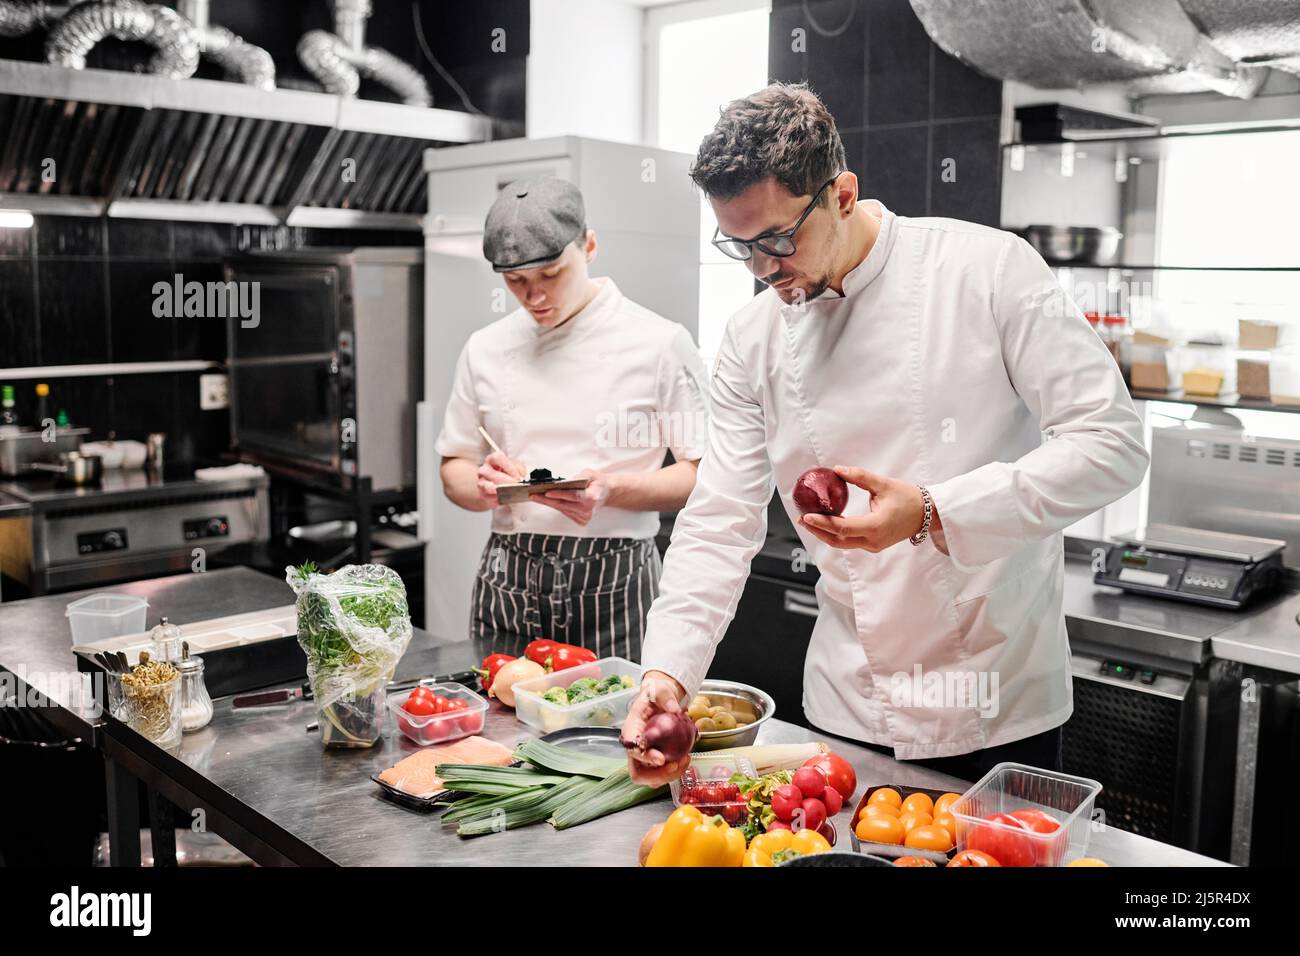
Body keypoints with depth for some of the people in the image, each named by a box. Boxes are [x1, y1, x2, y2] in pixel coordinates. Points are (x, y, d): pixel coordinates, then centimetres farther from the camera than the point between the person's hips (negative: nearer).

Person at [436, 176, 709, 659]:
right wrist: (484, 487, -9)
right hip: (508, 584, 3)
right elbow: (454, 471, 14)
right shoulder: (485, 349, 7)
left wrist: (613, 490, -19)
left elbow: (702, 475, -4)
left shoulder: (660, 343, -4)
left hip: (616, 584, -3)